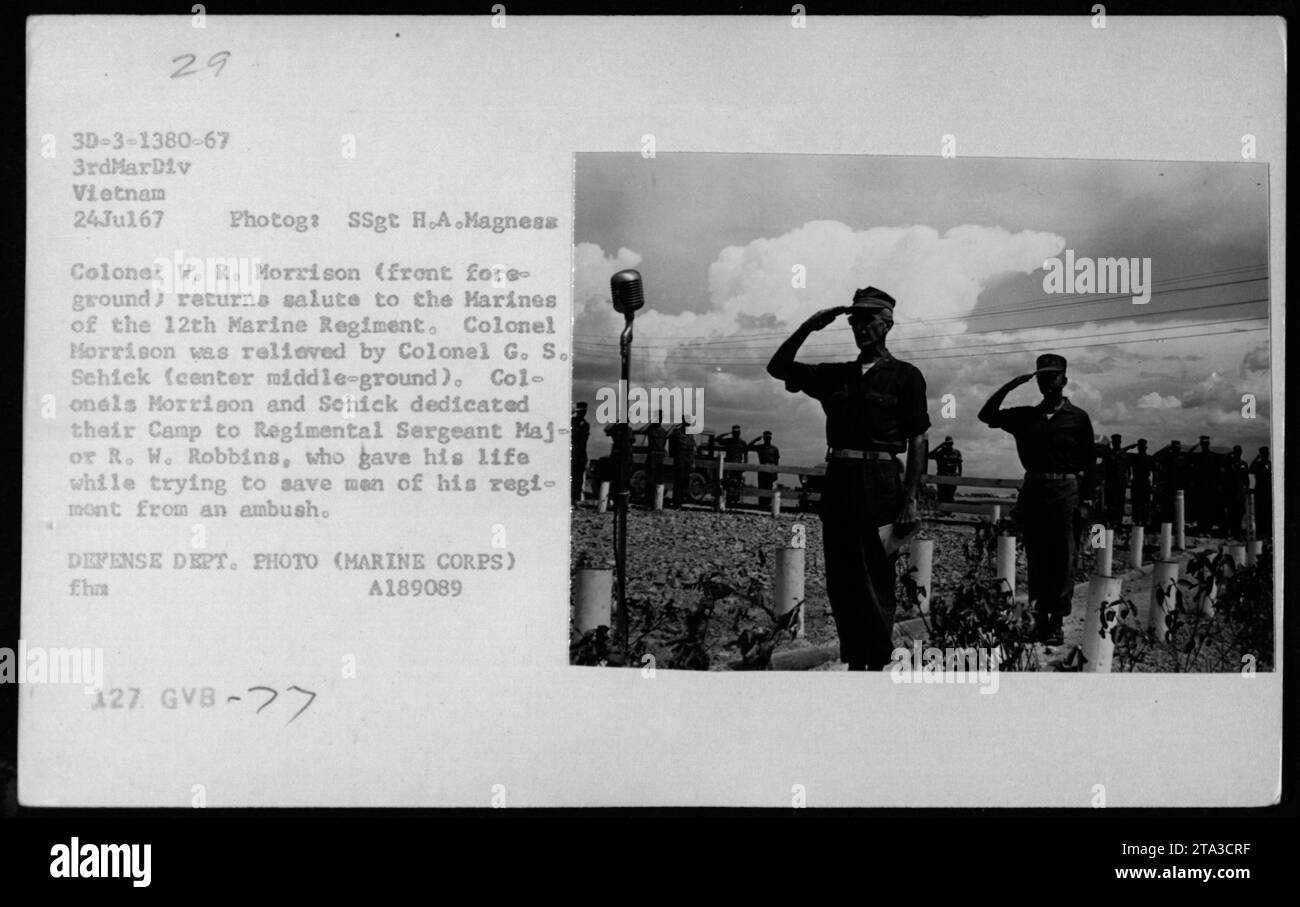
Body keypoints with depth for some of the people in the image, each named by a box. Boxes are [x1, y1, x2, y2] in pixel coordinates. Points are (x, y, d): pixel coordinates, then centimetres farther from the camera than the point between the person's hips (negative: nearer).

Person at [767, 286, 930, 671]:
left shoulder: (905, 376, 3)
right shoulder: (835, 375, 17)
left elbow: (917, 440, -2)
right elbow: (778, 368, 14)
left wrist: (912, 498, -10)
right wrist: (808, 327, 2)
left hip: (879, 484, -5)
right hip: (837, 482, 5)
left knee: (875, 581, -5)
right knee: (840, 581, 6)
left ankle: (877, 664, 0)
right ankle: (854, 661, 13)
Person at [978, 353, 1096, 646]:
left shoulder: (1077, 418, 4)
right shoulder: (1026, 416, 12)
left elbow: (1089, 462, 3)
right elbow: (987, 415, 8)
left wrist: (1086, 501, -4)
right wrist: (1010, 386, -1)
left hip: (1065, 491, -3)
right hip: (1032, 491, 3)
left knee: (1063, 560, -3)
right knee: (1036, 559, 5)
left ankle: (1056, 622, -1)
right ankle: (1040, 619, 10)